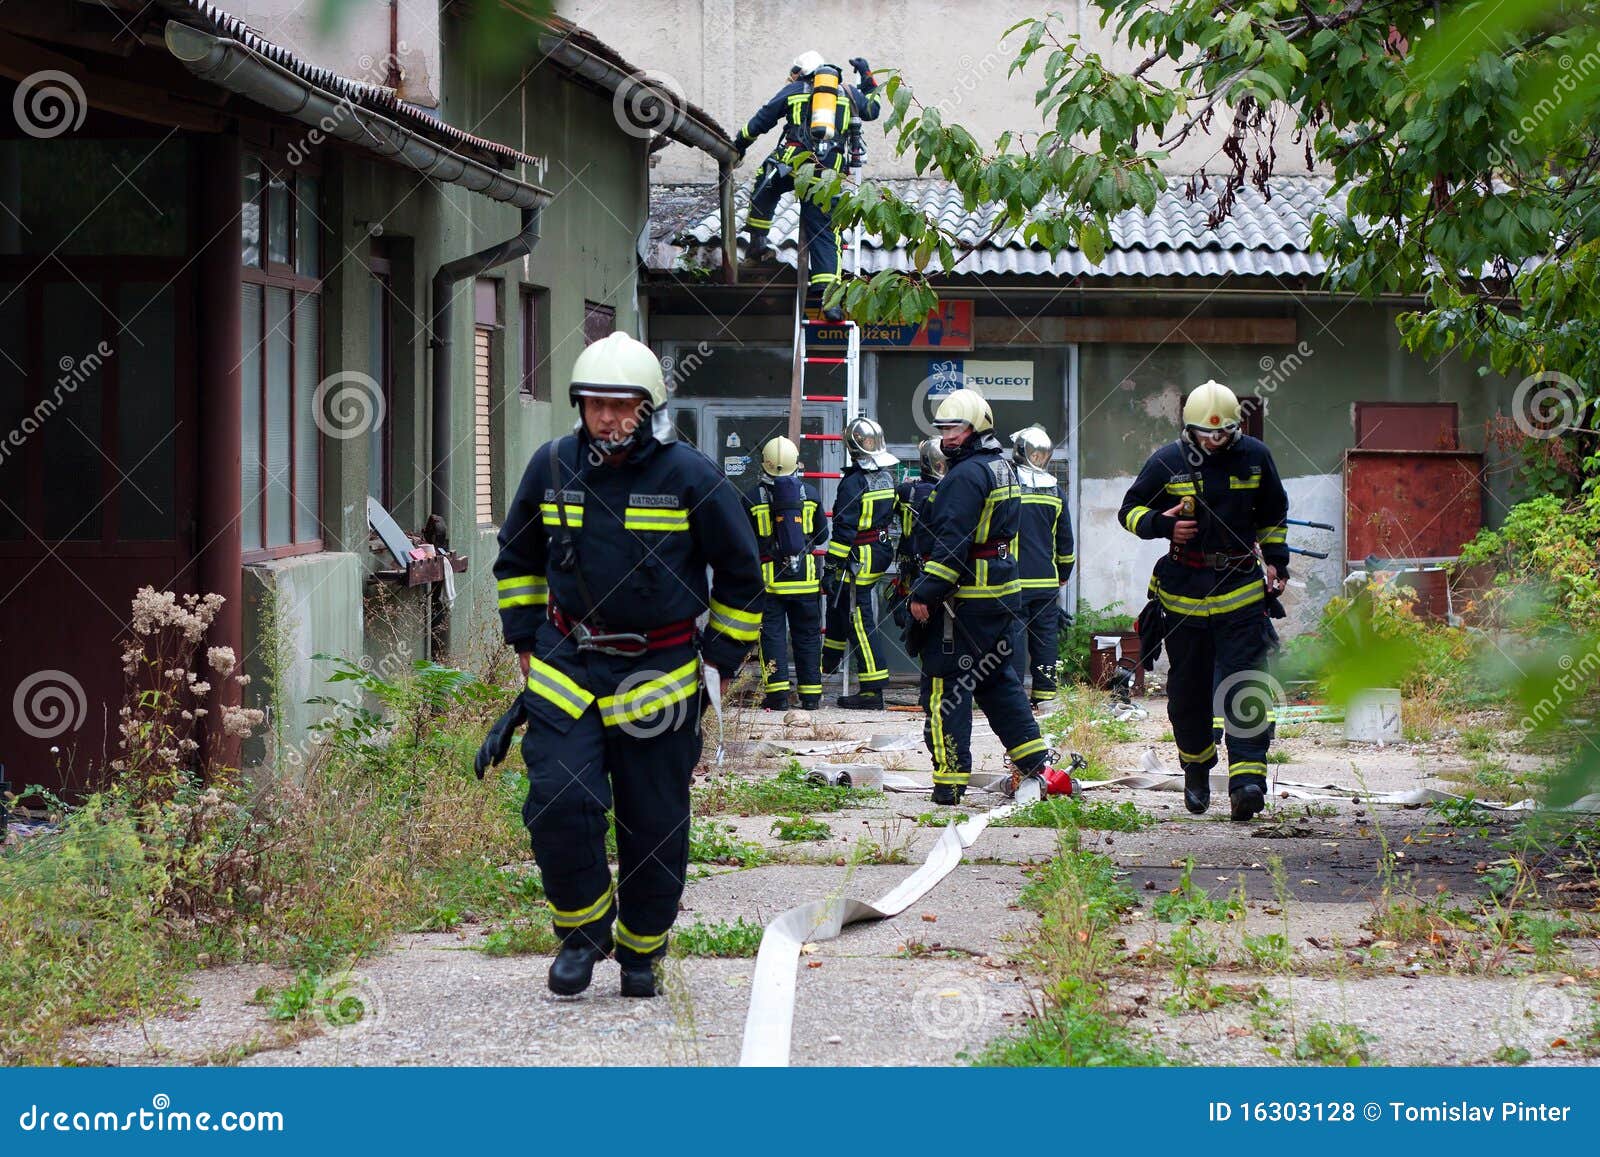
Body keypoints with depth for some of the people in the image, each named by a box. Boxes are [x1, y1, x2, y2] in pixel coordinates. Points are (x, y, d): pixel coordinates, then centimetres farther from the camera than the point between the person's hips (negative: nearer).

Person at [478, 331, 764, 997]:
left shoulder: (692, 478, -8)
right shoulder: (552, 467, 1)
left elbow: (741, 575, 4)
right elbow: (517, 559, 19)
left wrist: (720, 661, 4)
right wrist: (525, 642, 14)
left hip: (659, 673, -2)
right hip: (566, 663, 2)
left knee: (656, 826, 4)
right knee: (558, 799, -14)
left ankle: (641, 951, 22)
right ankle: (583, 929, 7)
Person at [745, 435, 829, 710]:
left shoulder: (753, 499, -5)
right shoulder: (810, 493, 0)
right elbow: (821, 536, 10)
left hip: (769, 578, -2)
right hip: (805, 577, 2)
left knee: (772, 633, 3)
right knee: (807, 635, 9)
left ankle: (777, 692, -5)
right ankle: (811, 694, 11)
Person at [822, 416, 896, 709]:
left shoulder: (854, 482, -18)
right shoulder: (888, 478, 8)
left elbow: (844, 529, -20)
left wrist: (831, 567, -17)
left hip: (858, 560, -9)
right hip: (882, 553, 9)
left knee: (859, 621, -6)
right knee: (838, 604, 28)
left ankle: (873, 690, -8)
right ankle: (828, 662, 46)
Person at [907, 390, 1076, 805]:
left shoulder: (967, 475, -15)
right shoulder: (1003, 469, 16)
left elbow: (951, 542, -21)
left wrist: (925, 592, -20)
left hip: (964, 597, -10)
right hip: (1001, 591, 10)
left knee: (945, 685, -4)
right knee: (997, 679, 17)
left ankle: (950, 780, -5)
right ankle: (1037, 766, 15)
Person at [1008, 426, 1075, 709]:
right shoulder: (1055, 491, 5)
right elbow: (1065, 538, 12)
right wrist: (1064, 573, 23)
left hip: (1014, 578, -3)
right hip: (1047, 579, 3)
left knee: (1014, 633, -2)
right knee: (1046, 633, 8)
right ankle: (1044, 694, 10)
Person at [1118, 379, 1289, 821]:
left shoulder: (1254, 457, 4)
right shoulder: (1167, 462, -1)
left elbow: (1273, 514, 20)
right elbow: (1131, 508, 7)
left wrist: (1276, 561, 14)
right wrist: (1161, 524, -12)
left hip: (1241, 587, 0)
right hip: (1184, 587, 0)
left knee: (1245, 684, -12)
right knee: (1188, 688, 8)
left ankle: (1247, 777, -18)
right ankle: (1196, 766, 30)